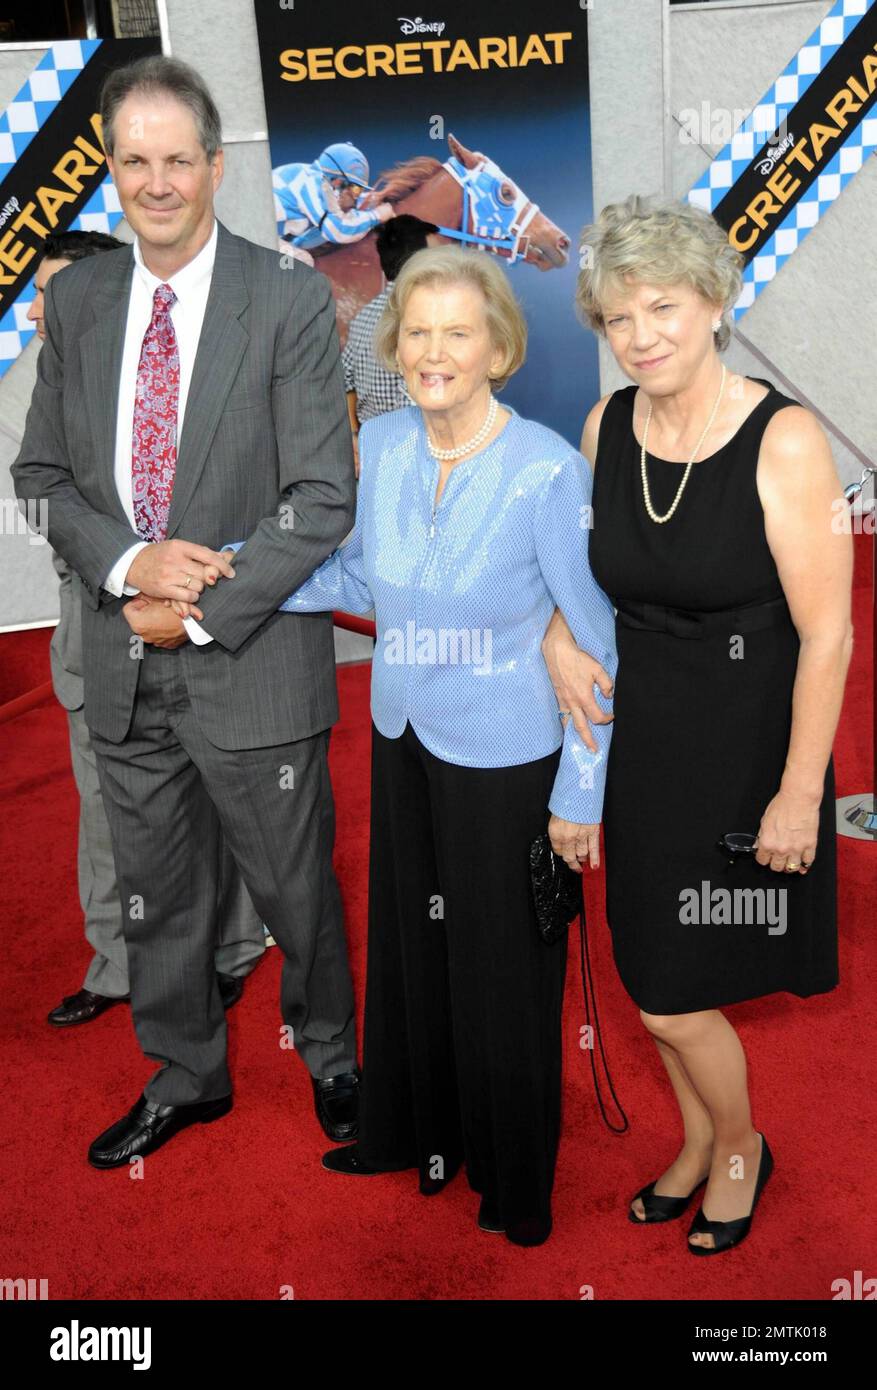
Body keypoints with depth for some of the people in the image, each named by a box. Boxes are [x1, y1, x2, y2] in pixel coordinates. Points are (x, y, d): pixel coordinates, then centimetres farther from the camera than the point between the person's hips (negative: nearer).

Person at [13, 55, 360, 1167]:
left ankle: (330, 1056, 40)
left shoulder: (292, 302, -8)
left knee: (295, 889, 12)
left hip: (254, 668, -4)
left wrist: (202, 613, -15)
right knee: (156, 894, 18)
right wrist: (128, 562, -12)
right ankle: (185, 1075, 41)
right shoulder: (77, 300, 6)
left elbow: (322, 501, -13)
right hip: (124, 668, 4)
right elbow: (42, 474, 7)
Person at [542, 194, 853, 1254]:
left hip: (743, 749, -5)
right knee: (652, 975, 17)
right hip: (639, 740, 5)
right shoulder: (607, 425, -2)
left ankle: (742, 1146, 35)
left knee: (674, 996, 3)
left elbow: (827, 636, -17)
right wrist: (556, 632, -1)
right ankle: (698, 1144, 45)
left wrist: (797, 794, -16)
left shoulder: (783, 441, -19)